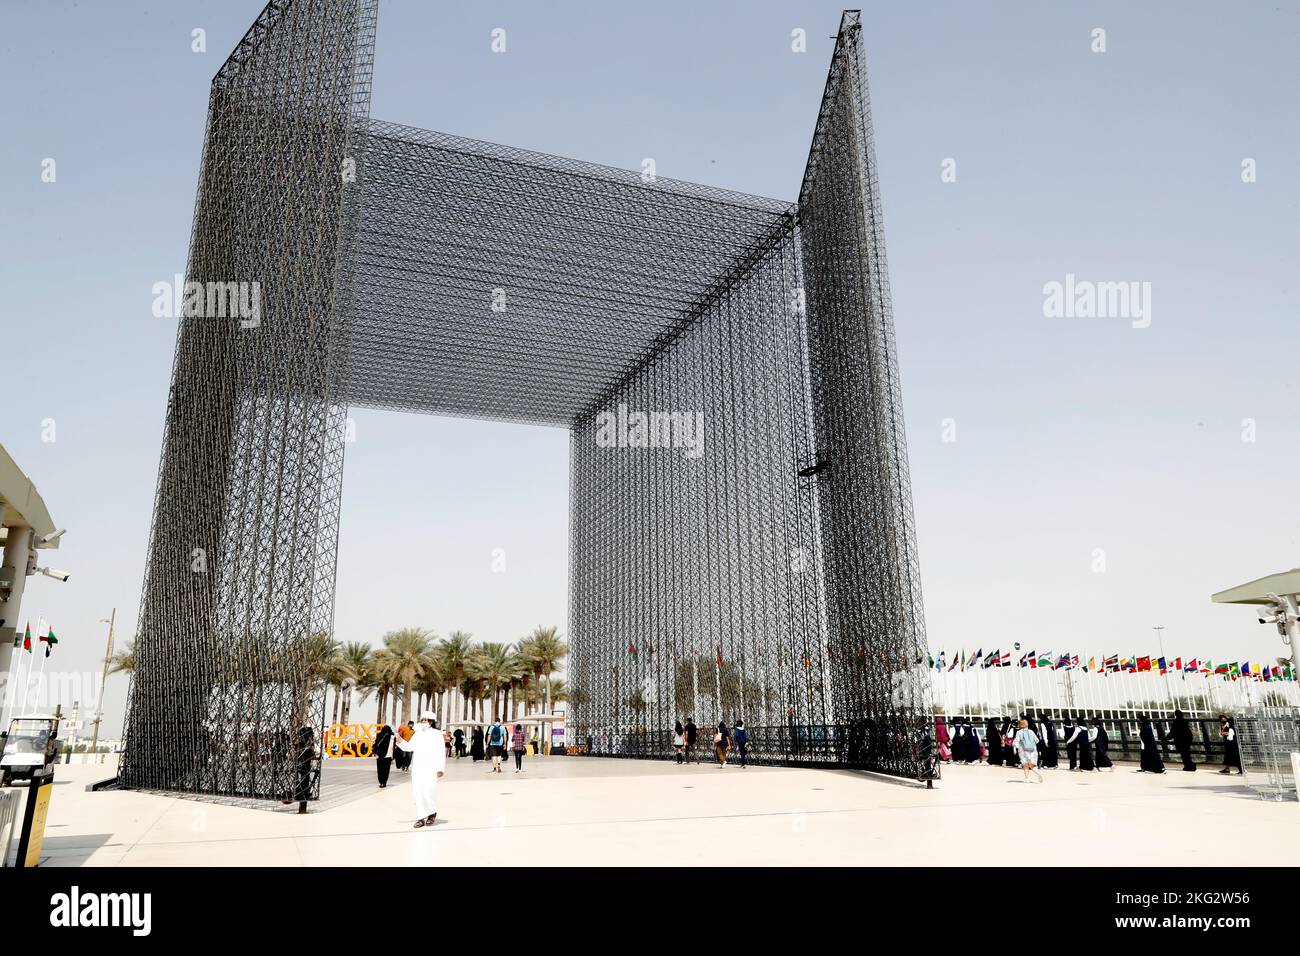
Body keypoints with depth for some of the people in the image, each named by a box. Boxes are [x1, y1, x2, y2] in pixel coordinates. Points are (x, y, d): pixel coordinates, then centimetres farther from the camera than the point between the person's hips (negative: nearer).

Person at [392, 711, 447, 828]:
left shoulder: (436, 734, 1)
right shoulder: (417, 734, 16)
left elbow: (441, 752, -2)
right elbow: (410, 747, 11)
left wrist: (440, 769, -8)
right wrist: (400, 741, -7)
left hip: (430, 768, -5)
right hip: (417, 768, 5)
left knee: (428, 791, -13)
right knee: (417, 792, 1)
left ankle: (432, 813, 12)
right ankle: (421, 817, 10)